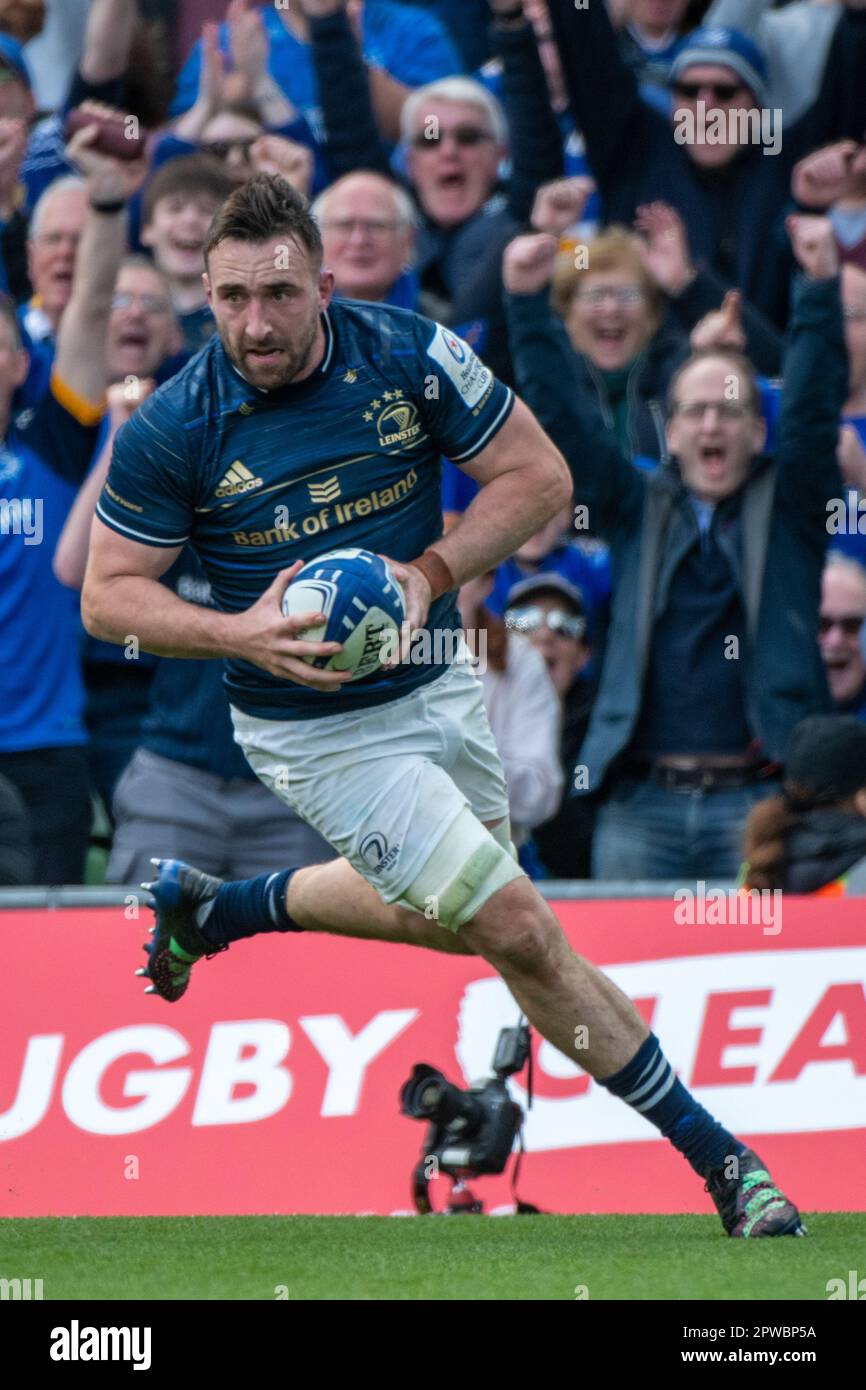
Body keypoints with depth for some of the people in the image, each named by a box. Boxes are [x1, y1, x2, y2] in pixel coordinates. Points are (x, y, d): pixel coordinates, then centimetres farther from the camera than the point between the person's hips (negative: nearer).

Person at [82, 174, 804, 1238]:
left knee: (445, 914, 25)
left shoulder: (409, 355, -15)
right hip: (318, 731, -5)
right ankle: (712, 1153, 2)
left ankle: (210, 908, 46)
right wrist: (241, 633, -27)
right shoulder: (172, 430, -19)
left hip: (437, 684, 5)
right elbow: (109, 594, -10)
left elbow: (538, 476, -7)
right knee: (519, 932, -10)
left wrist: (429, 576, -21)